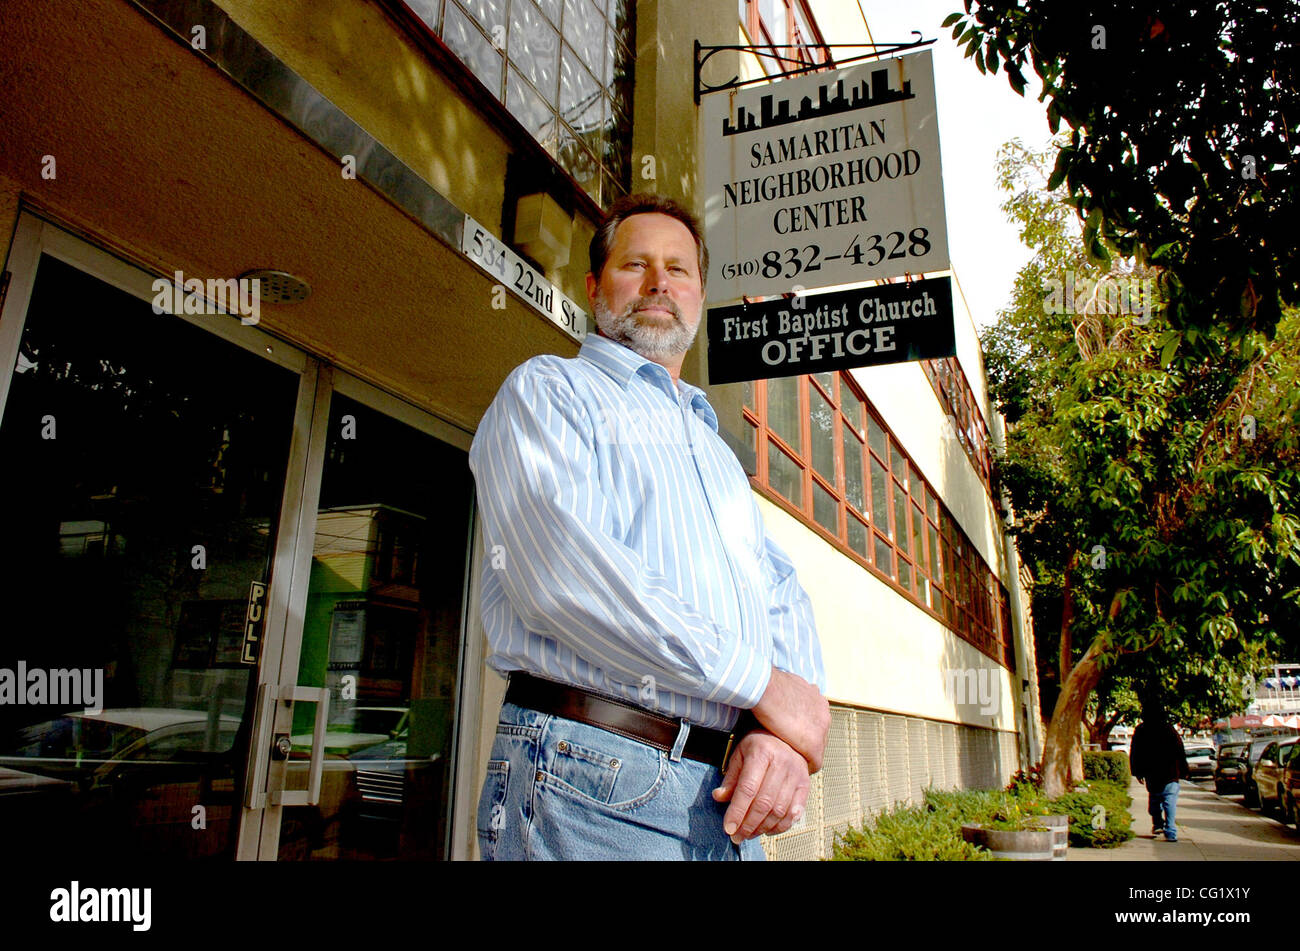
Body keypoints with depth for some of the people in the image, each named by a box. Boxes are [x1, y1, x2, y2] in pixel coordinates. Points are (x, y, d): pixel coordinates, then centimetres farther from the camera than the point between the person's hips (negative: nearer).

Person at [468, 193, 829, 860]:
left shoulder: (716, 452, 23)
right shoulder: (545, 389, 1)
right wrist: (762, 682, -14)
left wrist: (784, 737, -9)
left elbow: (783, 597, 12)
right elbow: (561, 567, -17)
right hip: (593, 788, -6)